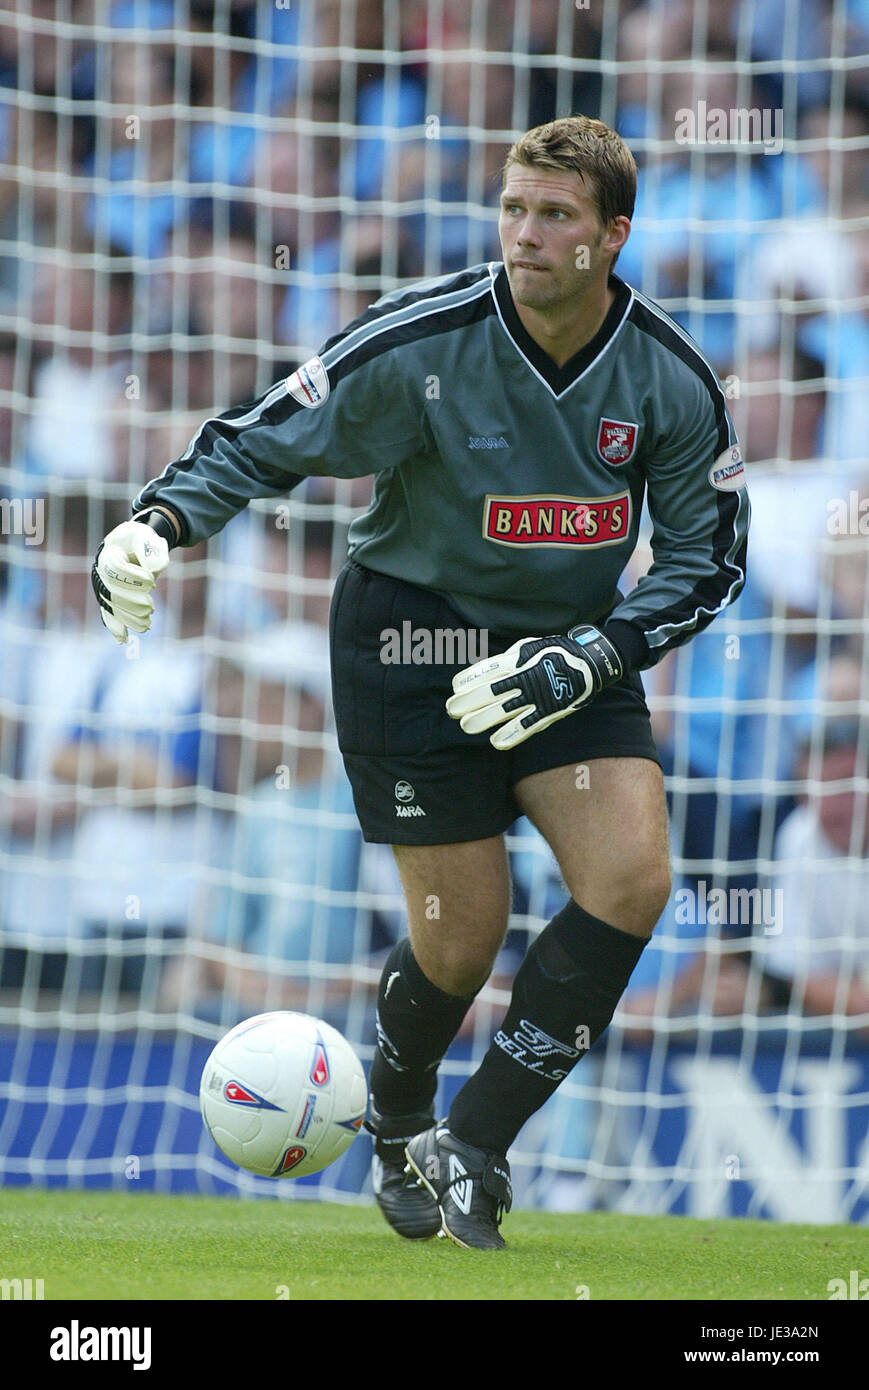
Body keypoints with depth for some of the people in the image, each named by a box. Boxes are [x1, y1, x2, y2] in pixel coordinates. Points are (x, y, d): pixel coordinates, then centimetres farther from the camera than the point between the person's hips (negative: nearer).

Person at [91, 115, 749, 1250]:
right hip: (412, 640, -3)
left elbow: (709, 556, -3)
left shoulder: (670, 379, -11)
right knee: (462, 942, -4)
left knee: (633, 878, -18)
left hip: (571, 646, 3)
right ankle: (396, 1129, 32)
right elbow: (259, 442, -11)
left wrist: (584, 661, -16)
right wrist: (159, 522, -29)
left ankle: (472, 1146, -5)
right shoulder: (420, 347, -20)